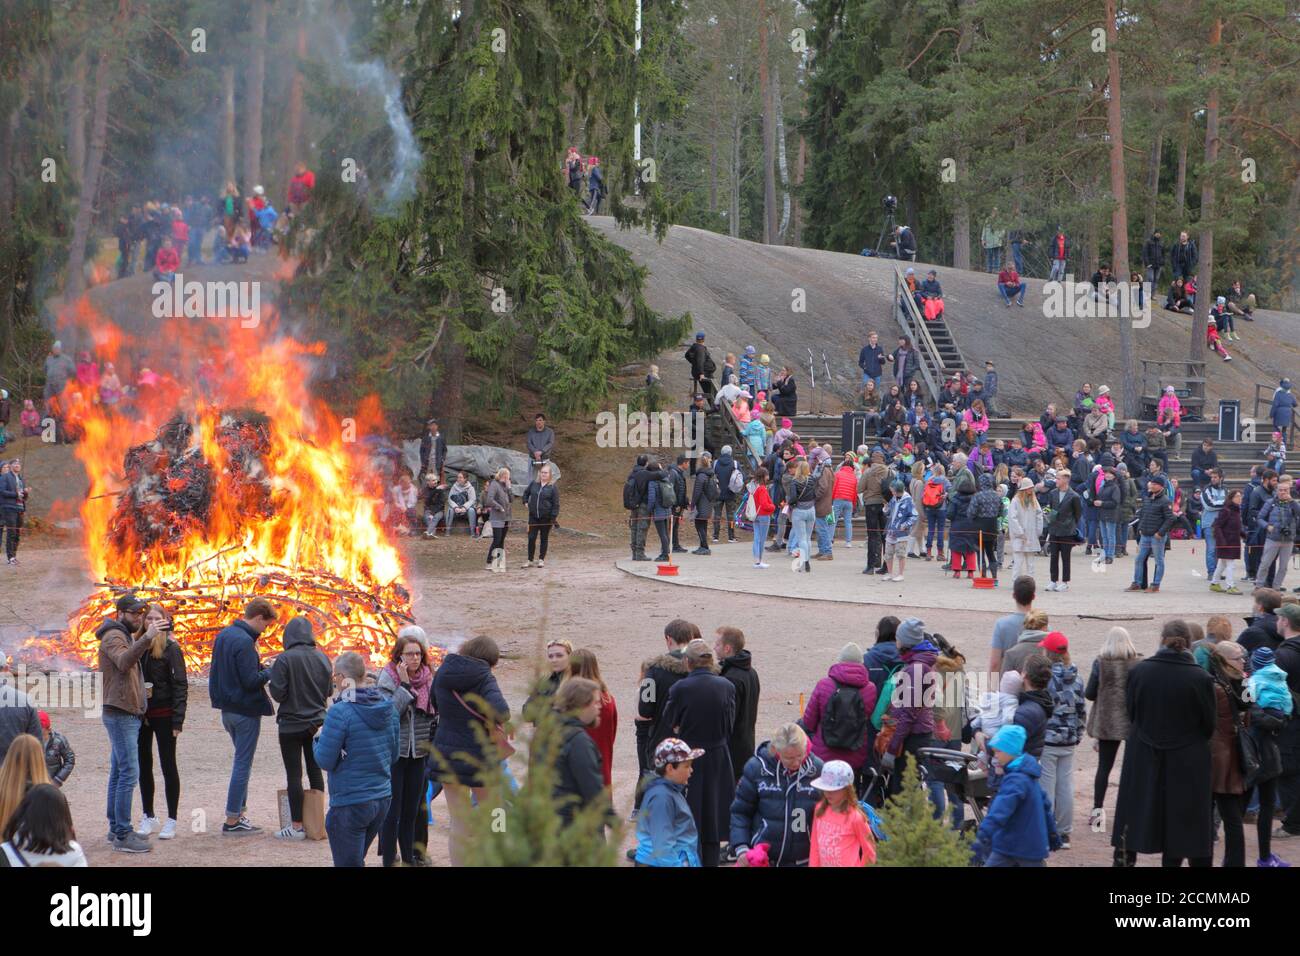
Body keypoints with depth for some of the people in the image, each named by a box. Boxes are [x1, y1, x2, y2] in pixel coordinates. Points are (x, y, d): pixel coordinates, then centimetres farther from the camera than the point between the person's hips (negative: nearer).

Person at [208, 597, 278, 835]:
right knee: (243, 764, -2)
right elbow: (251, 680, -23)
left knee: (242, 760, 19)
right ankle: (233, 820, 1)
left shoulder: (223, 635, 9)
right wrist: (269, 672, -6)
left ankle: (238, 812, 21)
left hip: (227, 708, 9)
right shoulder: (244, 642, -20)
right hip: (246, 711, -9)